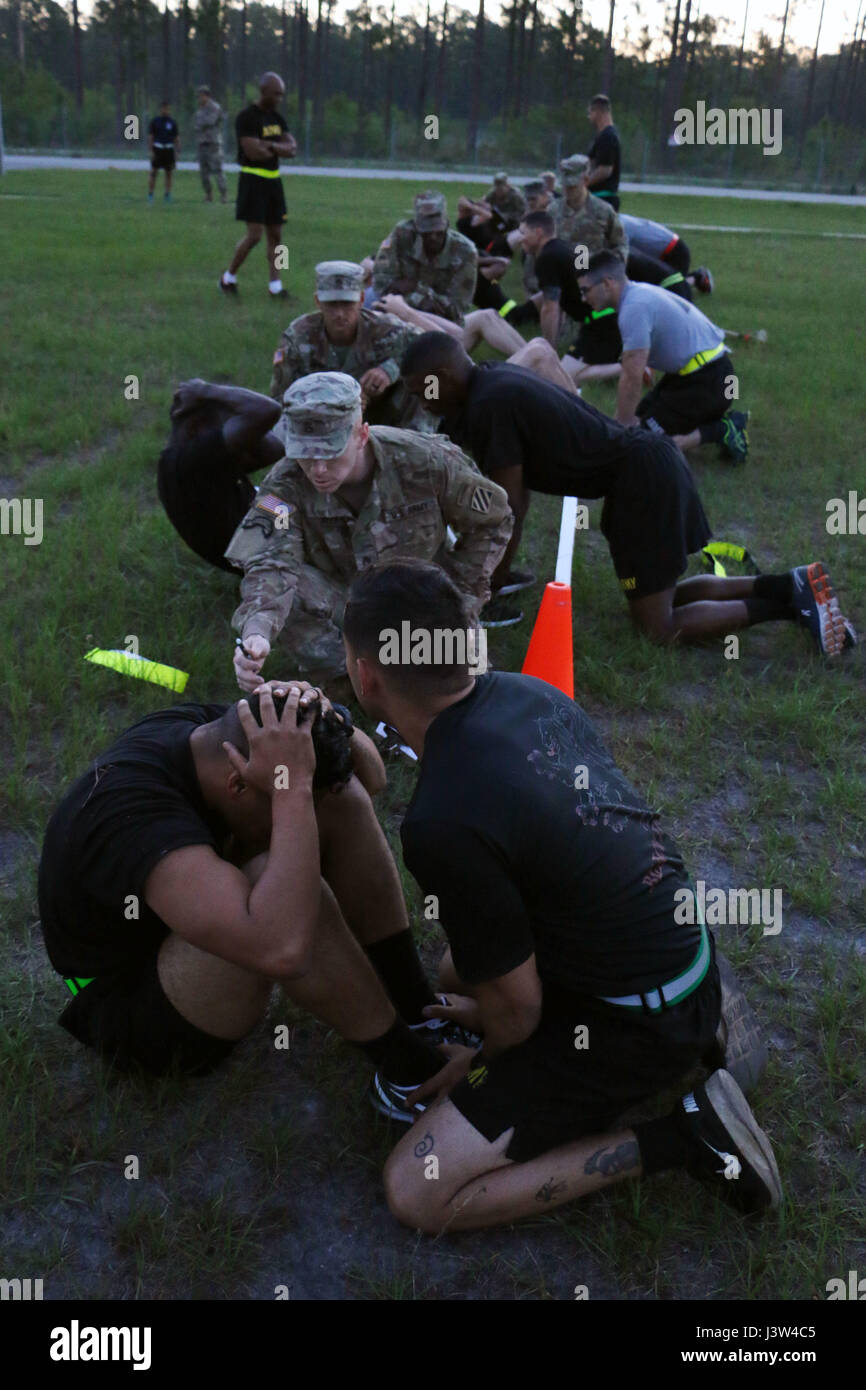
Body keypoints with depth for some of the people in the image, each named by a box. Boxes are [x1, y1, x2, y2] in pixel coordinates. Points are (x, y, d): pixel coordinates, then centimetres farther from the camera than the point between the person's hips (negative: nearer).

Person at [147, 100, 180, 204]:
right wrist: (151, 151, -9)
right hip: (157, 149, -2)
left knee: (169, 173, 2)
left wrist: (177, 152, 1)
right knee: (153, 172, -3)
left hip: (169, 150, 2)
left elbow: (177, 138, 8)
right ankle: (150, 195, 1)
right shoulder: (155, 121, 1)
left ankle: (168, 195, 9)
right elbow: (150, 137, 0)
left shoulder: (172, 122, 7)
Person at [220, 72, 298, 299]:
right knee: (254, 235, -11)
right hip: (253, 180, -7)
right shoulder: (247, 117, -11)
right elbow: (253, 152, -21)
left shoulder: (277, 117, 12)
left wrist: (270, 146, -13)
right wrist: (280, 149, -6)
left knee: (275, 235, 5)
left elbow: (293, 149, 4)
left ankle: (275, 286, 9)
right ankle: (229, 276, 6)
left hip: (273, 180, 7)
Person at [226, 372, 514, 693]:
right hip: (338, 599, -1)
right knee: (289, 589, -32)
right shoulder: (286, 483, -24)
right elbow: (270, 565, -38)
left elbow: (493, 520, -8)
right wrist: (256, 630, -59)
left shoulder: (423, 461, -24)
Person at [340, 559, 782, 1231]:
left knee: (418, 1194, -4)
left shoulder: (443, 823, -30)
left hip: (633, 1027, -8)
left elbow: (517, 1006, -17)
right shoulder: (527, 692, -4)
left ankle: (677, 1138, -4)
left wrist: (480, 1065, 7)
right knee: (459, 966, 30)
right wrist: (481, 1002, 20)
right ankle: (692, 1024, 16)